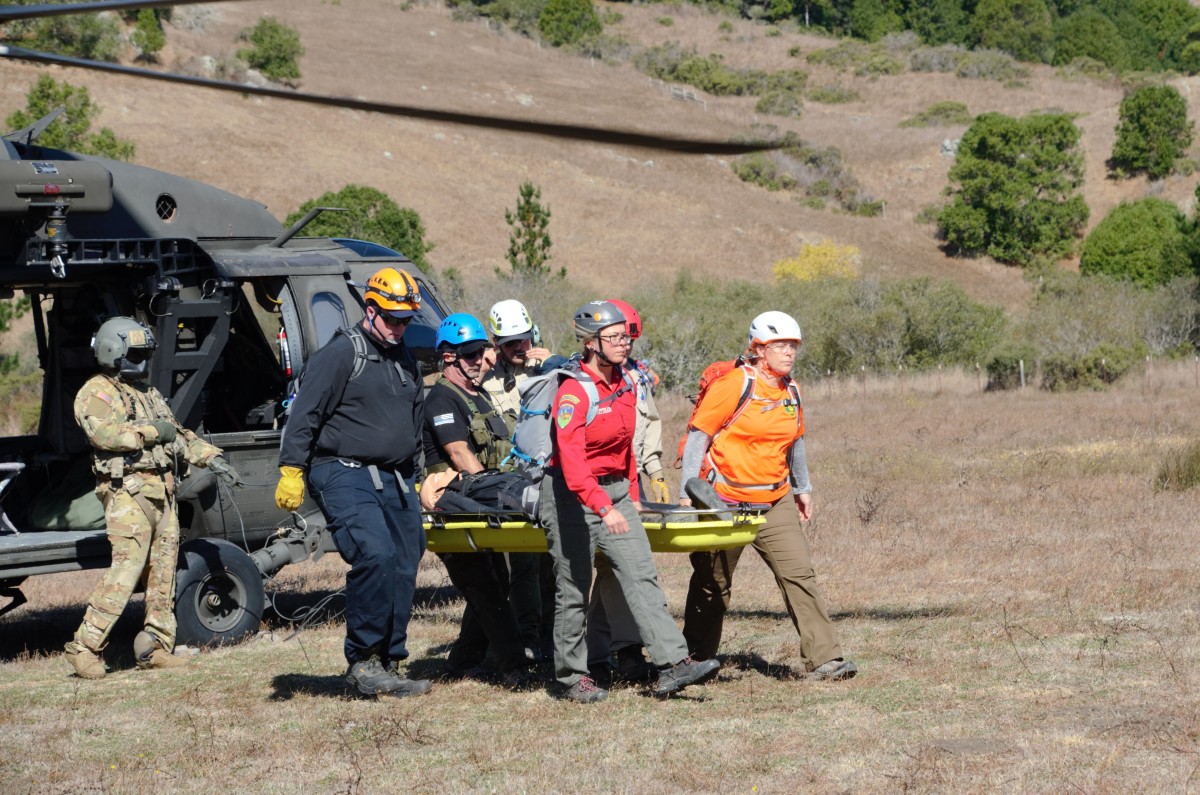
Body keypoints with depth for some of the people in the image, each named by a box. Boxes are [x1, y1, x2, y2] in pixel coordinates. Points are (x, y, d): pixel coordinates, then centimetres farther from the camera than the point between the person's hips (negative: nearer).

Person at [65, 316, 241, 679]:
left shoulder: (149, 394, 25)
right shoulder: (97, 393, -1)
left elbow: (180, 436, 28)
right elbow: (104, 432, -19)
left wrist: (212, 458, 14)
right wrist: (151, 431, -12)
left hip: (163, 492, 8)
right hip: (127, 491, -8)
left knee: (163, 572, 6)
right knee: (125, 570, -16)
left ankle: (155, 647, 12)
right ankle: (85, 649, -14)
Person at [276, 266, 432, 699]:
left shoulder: (406, 362, 20)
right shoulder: (340, 354, -6)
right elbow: (304, 414, -10)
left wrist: (412, 479, 32)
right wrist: (291, 471, -15)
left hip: (395, 481, 8)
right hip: (344, 474, -8)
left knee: (404, 569, 3)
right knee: (375, 556, -24)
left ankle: (387, 666, 11)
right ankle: (362, 660, -15)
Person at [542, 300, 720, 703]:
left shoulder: (625, 385, 6)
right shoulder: (573, 392, -19)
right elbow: (571, 460, -30)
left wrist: (631, 495, 17)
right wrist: (603, 507, -40)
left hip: (615, 492, 7)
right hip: (573, 497, -7)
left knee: (642, 576, -6)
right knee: (574, 590, 2)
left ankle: (673, 664, -13)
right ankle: (573, 677, 14)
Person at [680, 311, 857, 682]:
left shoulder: (791, 392, 7)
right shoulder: (734, 385, -13)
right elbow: (698, 434, -10)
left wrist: (803, 488, 27)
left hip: (775, 501, 5)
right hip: (725, 501, -5)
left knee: (799, 574, -9)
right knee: (712, 585, 9)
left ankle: (823, 658, -11)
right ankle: (696, 660, 26)